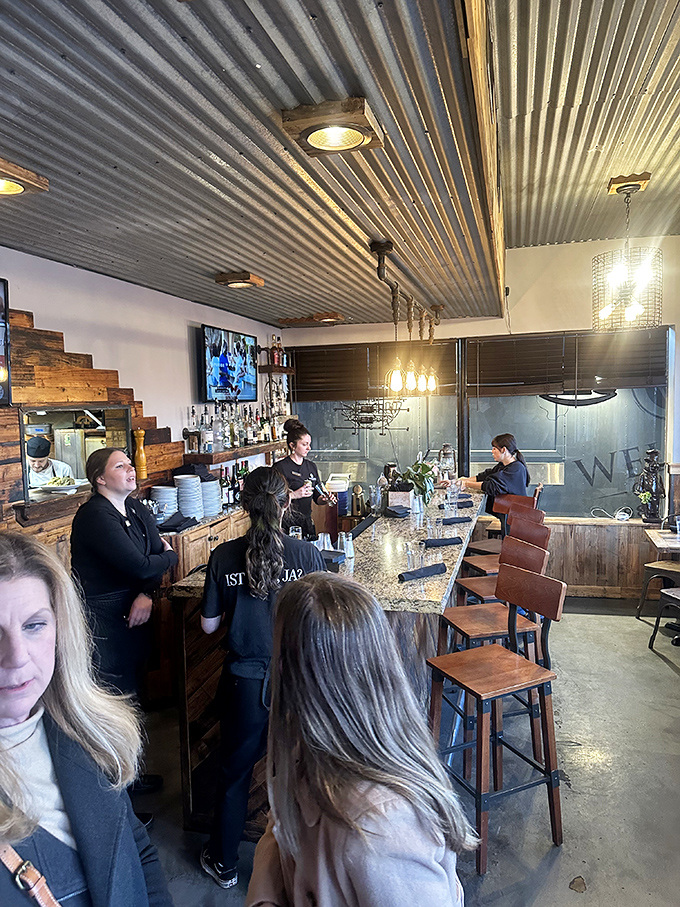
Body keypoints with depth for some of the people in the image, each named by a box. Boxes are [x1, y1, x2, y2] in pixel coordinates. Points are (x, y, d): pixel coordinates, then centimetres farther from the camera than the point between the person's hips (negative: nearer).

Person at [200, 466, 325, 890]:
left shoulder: (224, 556, -11)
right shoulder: (306, 554, -14)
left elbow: (209, 624, -2)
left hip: (245, 682, 1)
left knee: (235, 772, 23)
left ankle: (224, 863, 45)